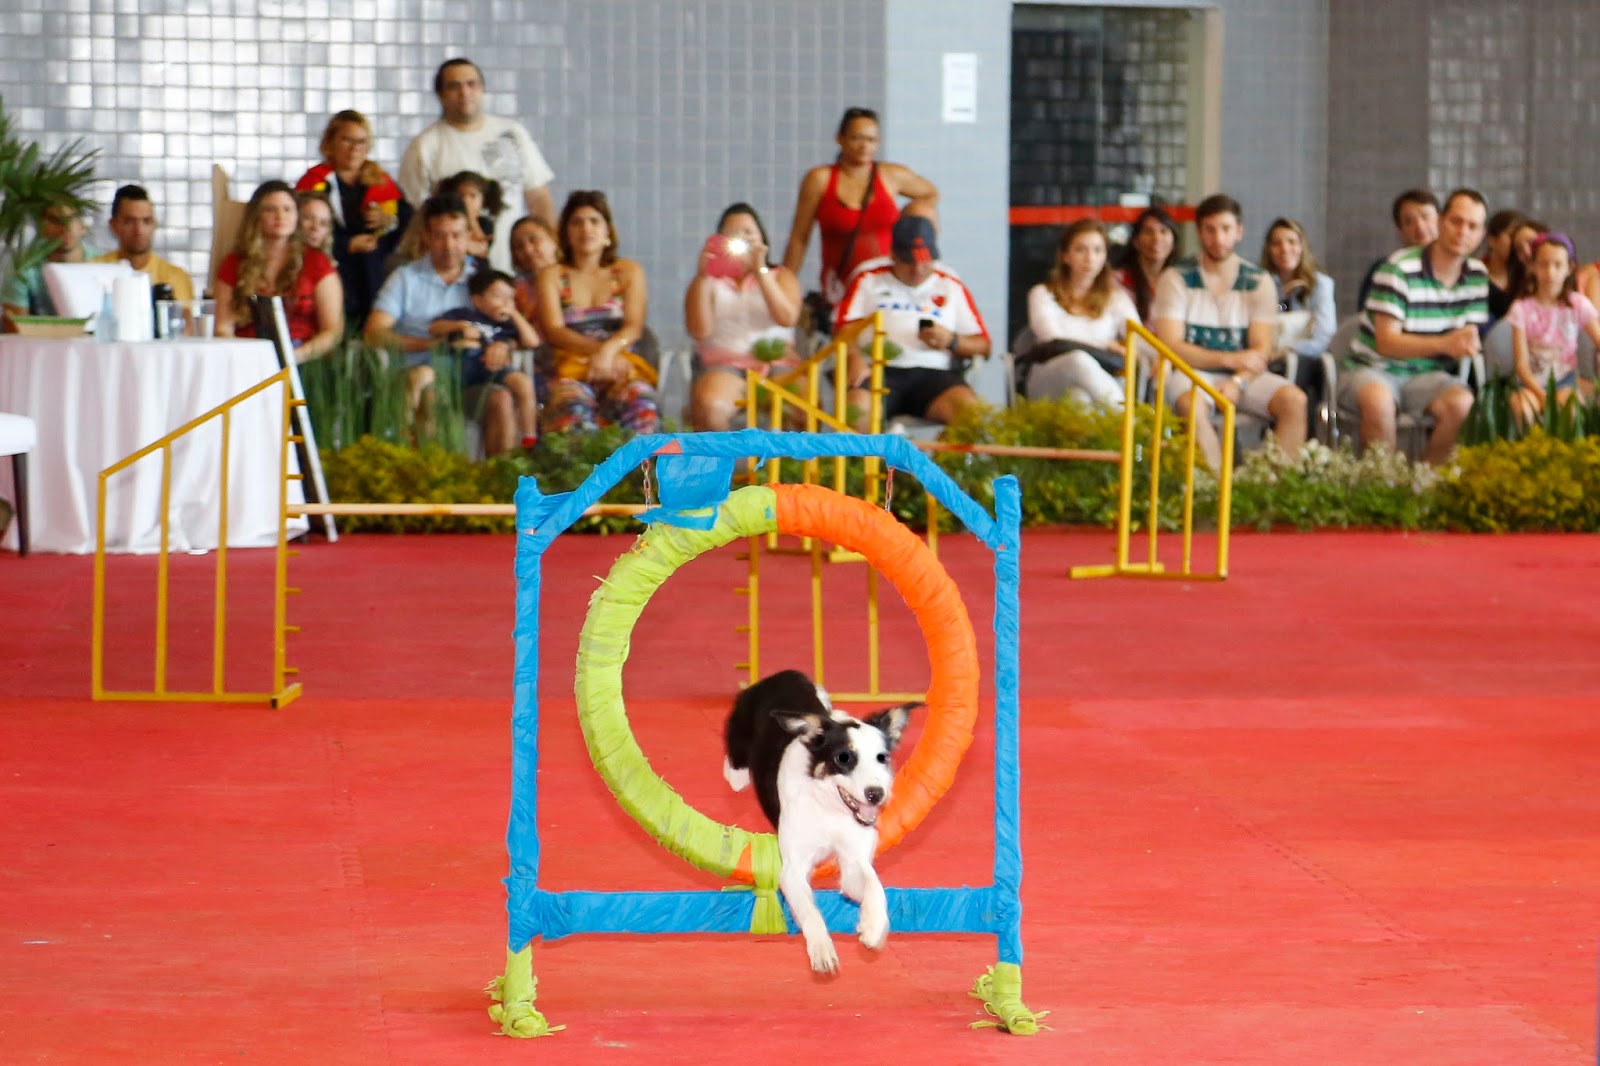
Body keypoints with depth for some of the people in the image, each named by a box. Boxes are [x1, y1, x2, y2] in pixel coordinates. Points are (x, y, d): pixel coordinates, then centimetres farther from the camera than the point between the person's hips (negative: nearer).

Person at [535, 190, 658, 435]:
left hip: (620, 366, 1)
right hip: (570, 371, -1)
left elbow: (634, 327, 5)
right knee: (573, 407, -39)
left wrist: (609, 350, -18)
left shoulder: (628, 271, 20)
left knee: (641, 404, -36)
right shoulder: (552, 275, 17)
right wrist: (598, 349, -15)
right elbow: (553, 331, 3)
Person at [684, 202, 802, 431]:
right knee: (710, 408, -37)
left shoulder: (781, 277, 20)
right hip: (722, 365, -1)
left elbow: (787, 318, -3)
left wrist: (760, 271, -9)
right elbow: (699, 331, -1)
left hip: (774, 363, 1)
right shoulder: (709, 282, 18)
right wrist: (702, 276, -6)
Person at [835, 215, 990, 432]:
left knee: (971, 409, -32)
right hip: (878, 370, -1)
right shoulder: (868, 281, 22)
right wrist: (854, 359, -14)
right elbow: (845, 329, 8)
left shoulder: (951, 286, 24)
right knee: (856, 407, -37)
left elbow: (982, 346, 20)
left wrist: (952, 341, -2)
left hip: (933, 373, 1)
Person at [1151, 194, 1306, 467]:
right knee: (1192, 403, -37)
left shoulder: (1258, 281, 7)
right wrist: (1229, 359, -20)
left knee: (1294, 400, -24)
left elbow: (1262, 351, -1)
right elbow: (1170, 346, -8)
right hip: (1191, 373, -3)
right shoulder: (1176, 278, 2)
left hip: (1244, 375, 3)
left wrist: (1238, 382, -23)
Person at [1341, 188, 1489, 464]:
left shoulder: (1477, 276, 6)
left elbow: (1469, 338, 8)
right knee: (1378, 399, -40)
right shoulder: (1399, 269, -15)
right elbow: (1386, 343, -19)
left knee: (1462, 402, -29)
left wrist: (1466, 344, -20)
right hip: (1375, 370, -4)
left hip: (1426, 374, 4)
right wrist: (1443, 344, -34)